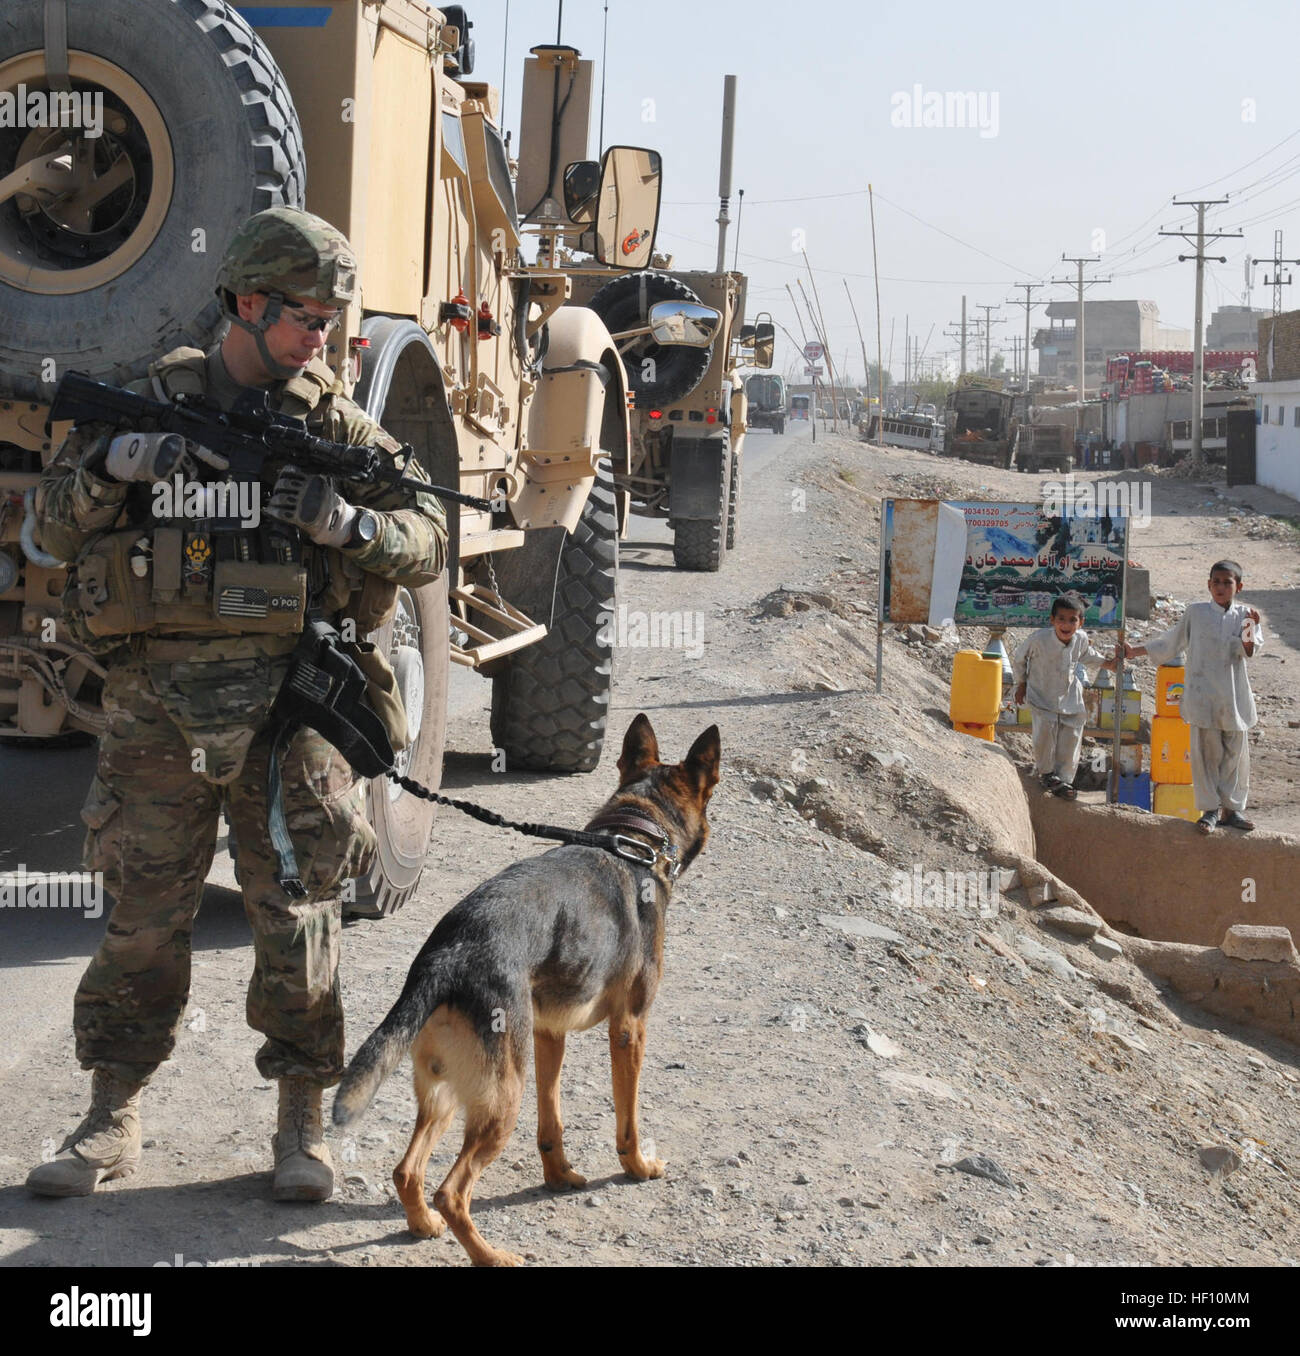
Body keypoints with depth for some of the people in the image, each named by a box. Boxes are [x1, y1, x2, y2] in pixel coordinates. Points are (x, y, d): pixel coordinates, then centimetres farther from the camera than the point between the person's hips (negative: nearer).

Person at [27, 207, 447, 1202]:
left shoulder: (335, 422, 7)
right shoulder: (151, 401, 7)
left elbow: (430, 542, 2)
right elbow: (58, 527, 4)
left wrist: (344, 521, -16)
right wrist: (113, 461, -14)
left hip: (286, 708, 0)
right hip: (157, 712, 0)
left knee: (299, 915, 4)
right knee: (141, 919, 6)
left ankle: (304, 1124, 17)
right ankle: (114, 1120, 19)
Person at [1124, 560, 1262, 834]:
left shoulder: (1244, 614, 4)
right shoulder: (1195, 612, 5)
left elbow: (1249, 651, -9)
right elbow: (1170, 643, 15)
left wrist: (1251, 629, -27)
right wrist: (1134, 651, 15)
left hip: (1234, 697, 1)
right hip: (1202, 696, -1)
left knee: (1235, 752, 6)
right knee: (1205, 752, -1)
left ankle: (1232, 808, 17)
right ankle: (1210, 809, 7)